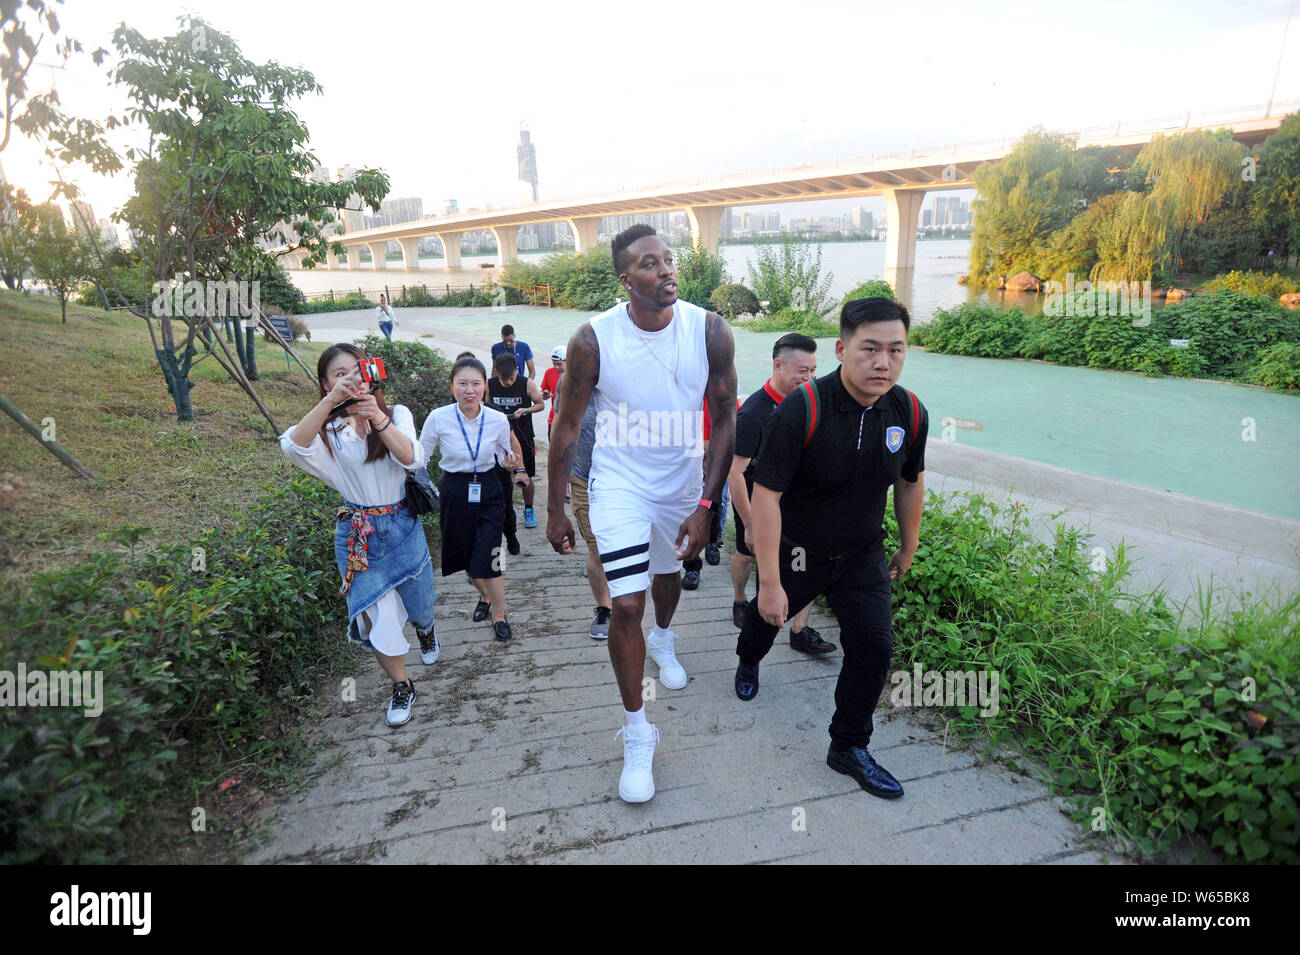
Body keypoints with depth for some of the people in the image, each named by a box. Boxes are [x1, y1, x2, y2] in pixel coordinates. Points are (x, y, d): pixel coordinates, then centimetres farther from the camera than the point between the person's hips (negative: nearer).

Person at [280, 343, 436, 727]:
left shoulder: (397, 414, -4)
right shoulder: (329, 428, -4)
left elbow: (412, 459, -23)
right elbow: (293, 445, -27)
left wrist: (377, 418, -38)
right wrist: (332, 401, -38)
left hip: (403, 529, 1)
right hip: (357, 534, 0)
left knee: (419, 605, 18)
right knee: (376, 616, 0)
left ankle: (425, 630, 56)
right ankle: (402, 686, 25)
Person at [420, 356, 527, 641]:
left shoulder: (498, 420, -11)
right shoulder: (438, 418, -14)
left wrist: (510, 461, -15)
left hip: (488, 491, -1)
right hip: (454, 493, 1)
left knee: (488, 556, -6)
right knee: (464, 554, 13)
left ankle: (499, 614, 16)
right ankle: (485, 596, 43)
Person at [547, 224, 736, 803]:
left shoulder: (710, 332, -16)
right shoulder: (593, 339, -20)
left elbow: (724, 419, -8)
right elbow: (567, 425, -8)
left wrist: (705, 506, -13)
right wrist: (556, 509, -4)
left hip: (683, 484, 3)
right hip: (619, 484, -2)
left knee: (669, 572, 24)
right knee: (626, 605, -9)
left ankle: (662, 641, 60)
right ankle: (636, 734, 10)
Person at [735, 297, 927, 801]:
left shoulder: (910, 412, -12)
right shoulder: (801, 409, -30)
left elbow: (910, 484, 6)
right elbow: (766, 495, -28)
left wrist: (908, 547, 16)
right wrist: (769, 582, -26)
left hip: (862, 555, 3)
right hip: (796, 551, -3)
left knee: (874, 646, -3)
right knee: (766, 615, 21)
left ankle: (848, 746, 21)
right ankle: (748, 663, 59)